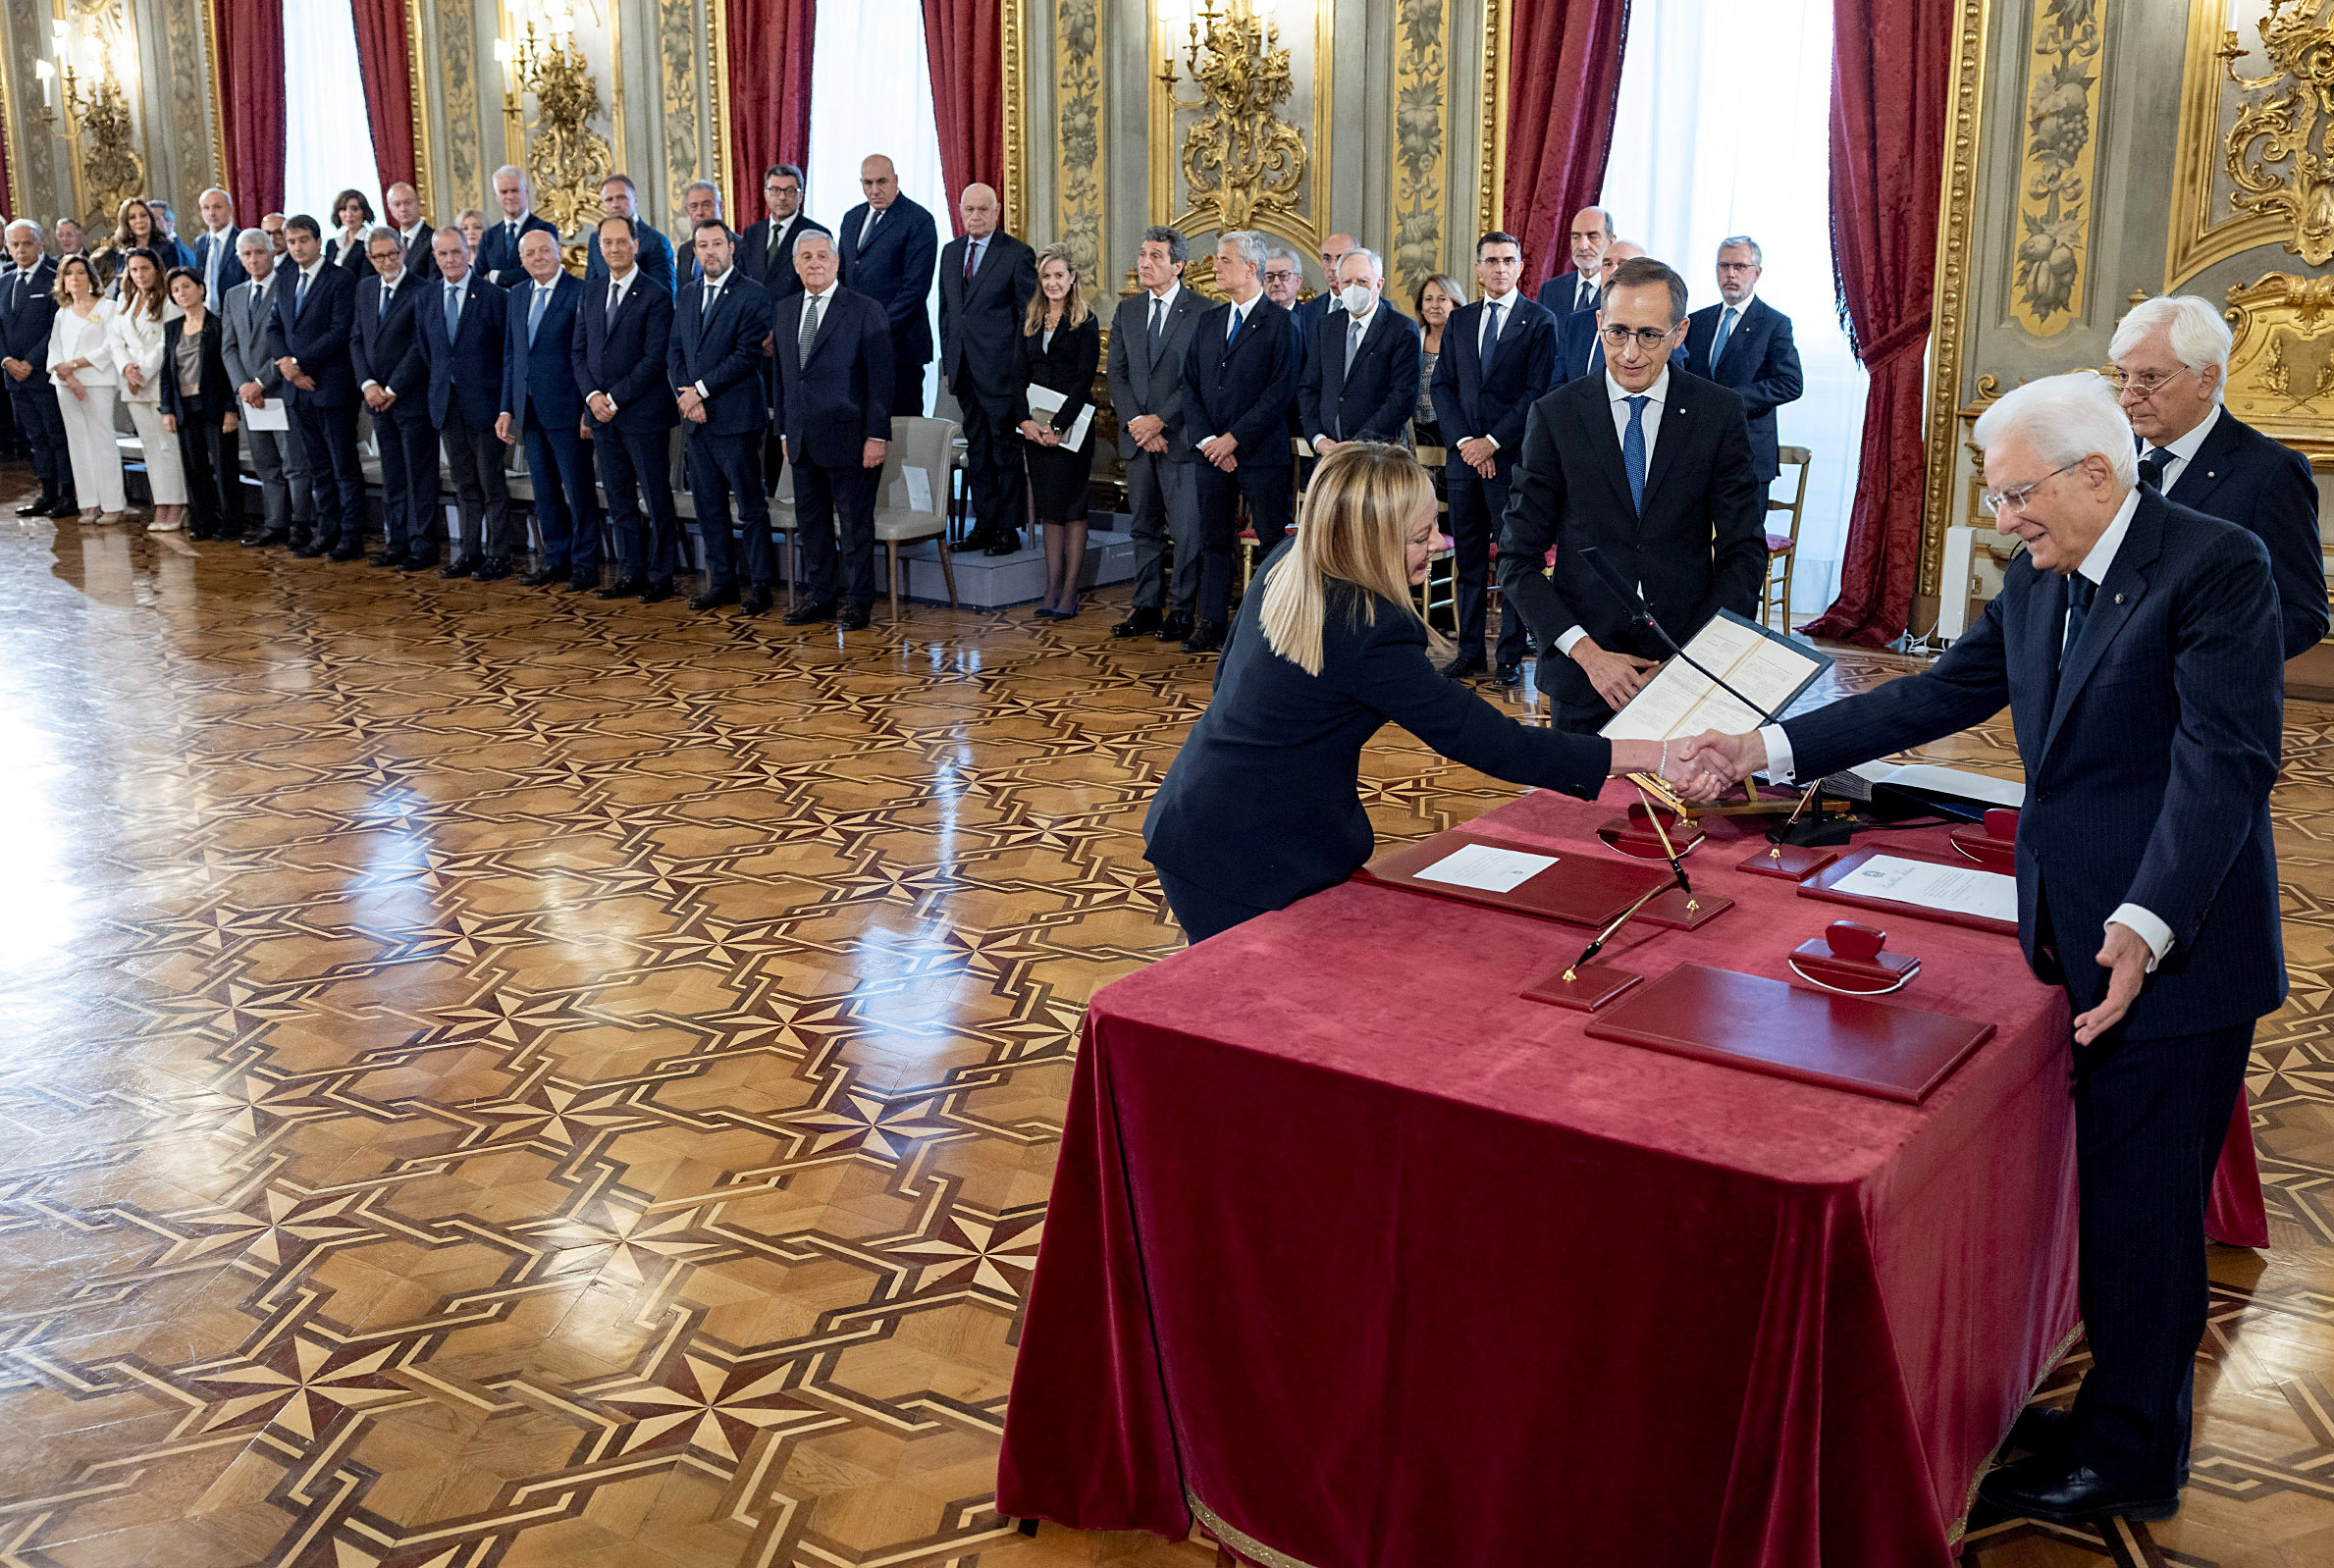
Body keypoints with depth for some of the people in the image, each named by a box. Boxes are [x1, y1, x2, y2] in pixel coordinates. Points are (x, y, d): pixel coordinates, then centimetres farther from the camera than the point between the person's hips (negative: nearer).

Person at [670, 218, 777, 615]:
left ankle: (758, 584, 4)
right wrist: (685, 396, -4)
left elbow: (747, 354, -14)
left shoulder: (752, 294, -6)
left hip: (736, 417, -7)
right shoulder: (687, 295, 16)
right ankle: (722, 582, 19)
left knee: (751, 505, -2)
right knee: (708, 505, 10)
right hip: (697, 418, 7)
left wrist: (700, 389, -13)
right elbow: (674, 351, 13)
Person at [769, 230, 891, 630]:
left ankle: (855, 599, 9)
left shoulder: (866, 311, -5)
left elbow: (880, 378, -9)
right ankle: (821, 594, 21)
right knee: (810, 519, 11)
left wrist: (877, 436, -14)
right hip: (803, 439, 6)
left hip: (848, 438, -6)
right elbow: (782, 375, 17)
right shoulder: (784, 311, 13)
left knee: (855, 521, 0)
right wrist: (785, 430, 13)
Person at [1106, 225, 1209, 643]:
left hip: (1180, 436, -5)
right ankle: (1147, 607, 17)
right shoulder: (1127, 311, 12)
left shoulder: (1202, 312, -5)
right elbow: (1117, 373, 8)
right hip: (1137, 436, 5)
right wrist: (1135, 421, -7)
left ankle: (1181, 611, 6)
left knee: (1186, 529, -3)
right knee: (1144, 526, 10)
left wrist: (1160, 420, -15)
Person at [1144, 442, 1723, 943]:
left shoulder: (1283, 566, 0)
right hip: (1246, 867, -9)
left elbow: (1229, 675, 15)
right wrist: (1654, 757, -21)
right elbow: (1493, 744, -24)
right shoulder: (1368, 635, -26)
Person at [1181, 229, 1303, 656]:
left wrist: (1234, 438, -14)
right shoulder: (1208, 322, 15)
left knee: (1273, 541, -2)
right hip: (1213, 453, 6)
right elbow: (1191, 385, 11)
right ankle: (1212, 624, 15)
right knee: (1214, 541, 9)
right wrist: (1205, 439, -4)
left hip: (1261, 452, -6)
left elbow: (1280, 392, -12)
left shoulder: (1280, 323, -5)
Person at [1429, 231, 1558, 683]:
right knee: (1469, 560, 8)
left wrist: (1493, 441, -12)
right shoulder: (1459, 321, 14)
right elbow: (1443, 386, 10)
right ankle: (1469, 651, 14)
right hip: (1464, 456, 4)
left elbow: (1538, 393, -7)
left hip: (1512, 457, -4)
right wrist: (1464, 440, -5)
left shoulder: (1540, 322, 0)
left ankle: (1512, 654, 5)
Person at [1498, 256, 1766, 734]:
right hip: (1582, 673, 0)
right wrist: (1586, 653, -13)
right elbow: (1518, 558, -2)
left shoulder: (1719, 412, 0)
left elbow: (1744, 552, 1)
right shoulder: (1555, 415, -2)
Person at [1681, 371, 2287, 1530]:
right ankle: (2122, 1411, 33)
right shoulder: (2033, 585, 10)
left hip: (2176, 945, -7)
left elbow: (2225, 762, -21)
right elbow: (1937, 697, 14)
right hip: (2081, 937, 7)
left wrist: (2146, 928, -30)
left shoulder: (2215, 565, -15)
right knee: (2117, 1191, 17)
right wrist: (1770, 749, 8)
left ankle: (2130, 1459, 20)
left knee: (2142, 1203, 3)